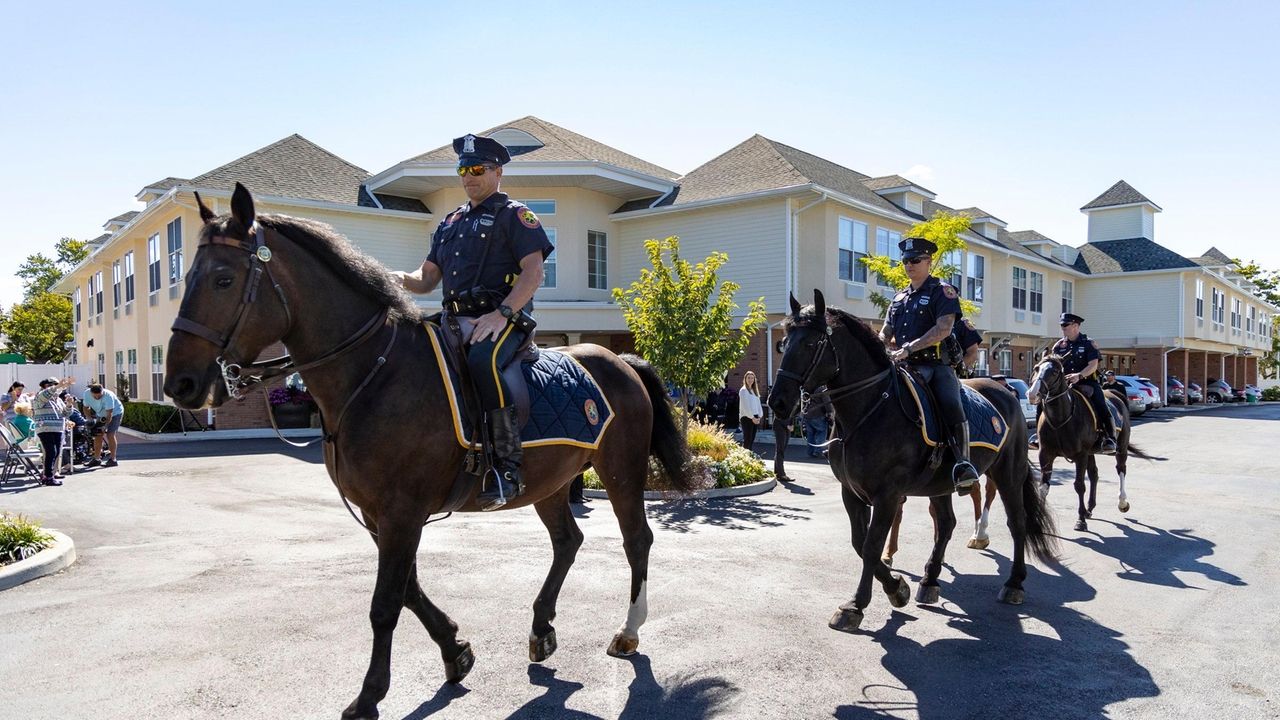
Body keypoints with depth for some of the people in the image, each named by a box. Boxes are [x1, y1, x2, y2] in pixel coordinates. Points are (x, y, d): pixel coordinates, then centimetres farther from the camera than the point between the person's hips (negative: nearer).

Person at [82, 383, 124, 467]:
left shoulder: (108, 396, -34)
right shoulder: (87, 394, -18)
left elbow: (109, 413, -32)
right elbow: (86, 408, -4)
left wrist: (106, 425, -39)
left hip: (115, 412, -6)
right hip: (101, 415, 6)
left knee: (110, 435, -15)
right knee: (97, 436, 2)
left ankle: (113, 459, -13)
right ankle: (96, 459, 12)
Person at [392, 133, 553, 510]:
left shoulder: (514, 214, 5)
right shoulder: (450, 222, 25)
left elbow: (534, 272, -7)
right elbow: (427, 279, 23)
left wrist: (501, 313, -21)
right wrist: (399, 279, -1)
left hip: (503, 319, -7)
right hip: (456, 320, 7)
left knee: (483, 361, -37)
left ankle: (508, 467, -31)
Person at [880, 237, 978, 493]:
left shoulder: (942, 291, 3)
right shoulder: (899, 298, 22)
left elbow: (943, 328, -12)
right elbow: (885, 333, 24)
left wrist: (909, 347, -20)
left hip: (937, 364, -6)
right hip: (908, 367, 6)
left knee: (951, 404, -30)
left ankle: (963, 462, -27)